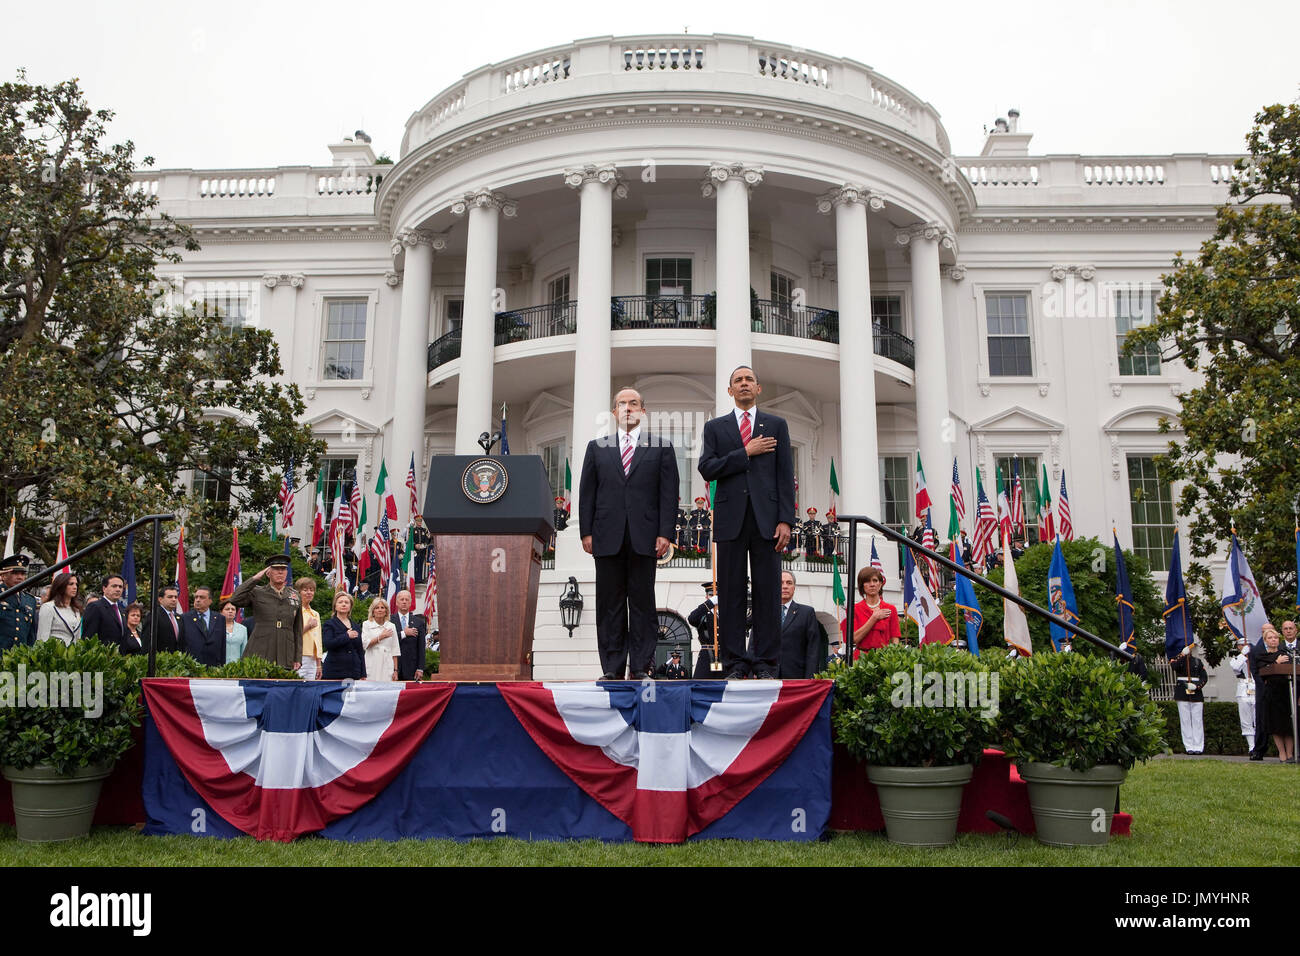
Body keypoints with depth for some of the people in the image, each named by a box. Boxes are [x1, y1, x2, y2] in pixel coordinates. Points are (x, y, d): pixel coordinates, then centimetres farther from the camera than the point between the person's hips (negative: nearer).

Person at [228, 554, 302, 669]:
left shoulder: (295, 596, 14)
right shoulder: (257, 593, 7)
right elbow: (234, 600, -13)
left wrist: (298, 659, 10)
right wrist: (255, 578, -8)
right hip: (259, 656, -2)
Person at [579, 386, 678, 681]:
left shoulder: (661, 448, 11)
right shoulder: (597, 447, 15)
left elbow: (669, 494, 4)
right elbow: (587, 493, 11)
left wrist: (665, 533, -5)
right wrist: (586, 532, 1)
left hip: (644, 537, -1)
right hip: (607, 537, 2)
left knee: (643, 603, 0)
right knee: (609, 604, 2)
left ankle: (642, 667, 5)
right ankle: (612, 668, 7)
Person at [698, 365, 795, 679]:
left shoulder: (777, 425, 14)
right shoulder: (715, 427, 14)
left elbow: (785, 476, 6)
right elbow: (707, 469, 0)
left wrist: (785, 520, -3)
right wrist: (746, 452, -5)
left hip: (766, 517, 0)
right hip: (730, 517, 0)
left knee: (768, 591, -2)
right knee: (731, 592, 0)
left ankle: (766, 664, 3)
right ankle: (735, 663, 4)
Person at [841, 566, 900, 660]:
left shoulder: (890, 609, 10)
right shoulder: (855, 609, 7)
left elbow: (895, 639, 6)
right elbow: (855, 638, -5)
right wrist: (875, 617, -4)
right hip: (862, 656, -1)